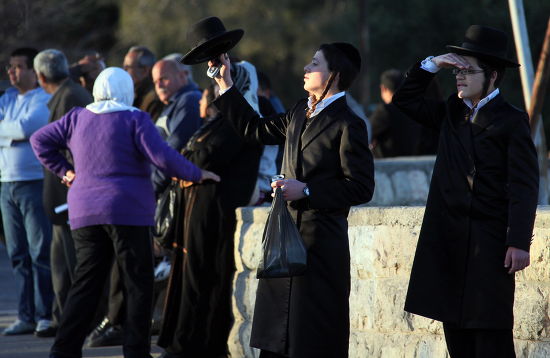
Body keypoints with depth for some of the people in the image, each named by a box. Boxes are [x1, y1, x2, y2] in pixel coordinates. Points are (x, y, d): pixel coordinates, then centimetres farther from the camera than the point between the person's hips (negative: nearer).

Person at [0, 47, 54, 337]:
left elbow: (26, 126, -18)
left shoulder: (45, 99, -4)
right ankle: (25, 316, 10)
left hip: (36, 183, -7)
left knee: (41, 253, -6)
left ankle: (45, 315, -4)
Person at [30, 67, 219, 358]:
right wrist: (196, 175, -4)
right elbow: (162, 156, -14)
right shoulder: (134, 119, -6)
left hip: (85, 213, 5)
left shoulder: (77, 118, 9)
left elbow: (40, 140, 14)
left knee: (86, 284, 9)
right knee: (138, 284, 2)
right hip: (127, 213, -5)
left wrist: (64, 170, 17)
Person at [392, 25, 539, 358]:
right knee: (457, 330, 8)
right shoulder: (452, 114, 14)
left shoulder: (511, 121, -5)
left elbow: (524, 186, -11)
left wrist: (519, 242, -19)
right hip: (448, 241, 7)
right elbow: (406, 99, 23)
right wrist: (432, 65, 7)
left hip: (490, 243, -7)